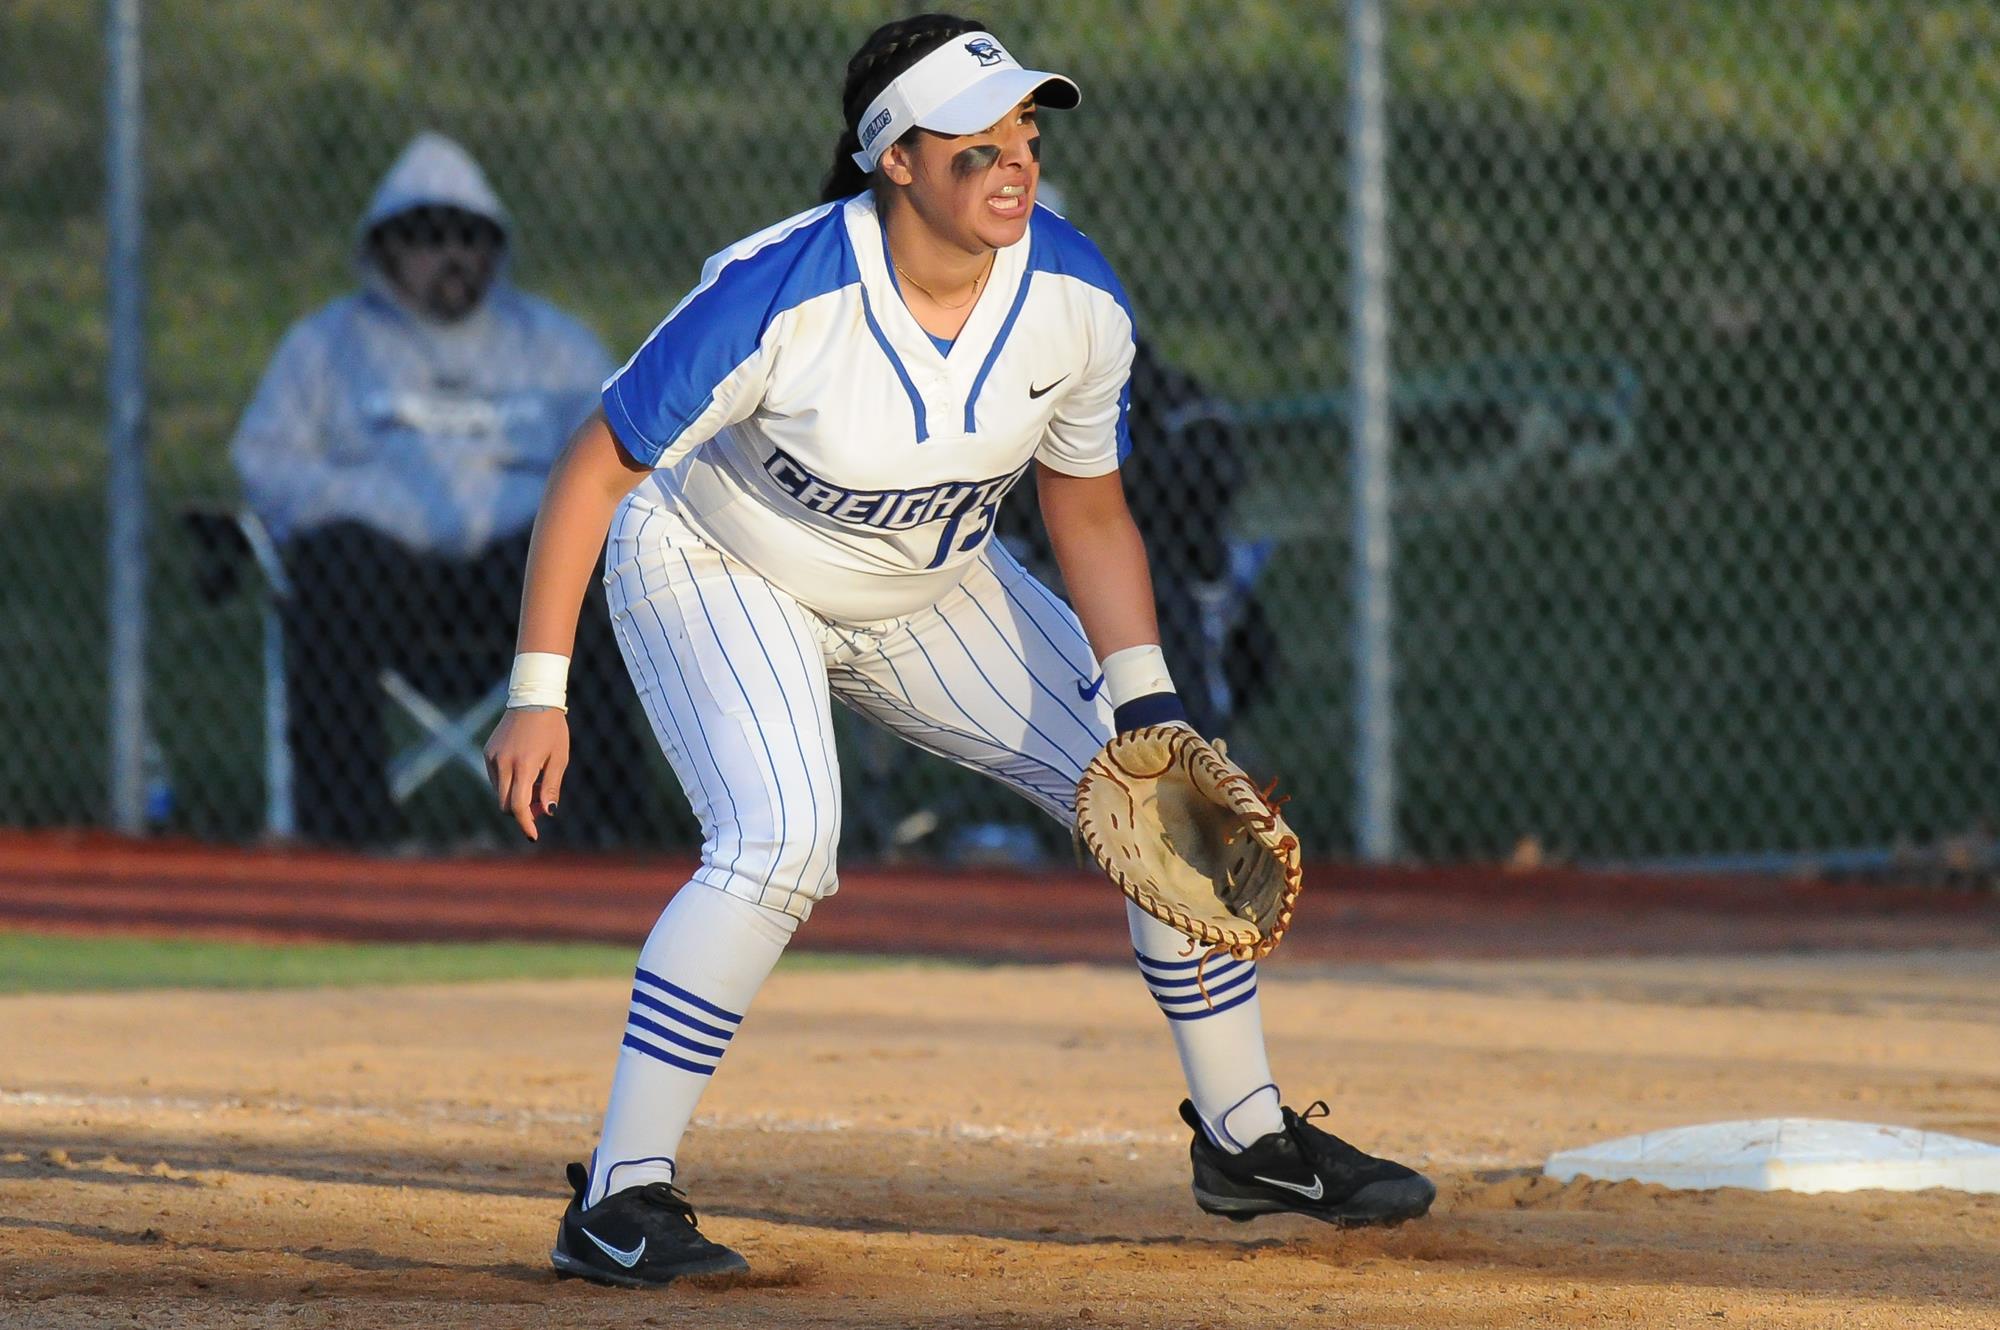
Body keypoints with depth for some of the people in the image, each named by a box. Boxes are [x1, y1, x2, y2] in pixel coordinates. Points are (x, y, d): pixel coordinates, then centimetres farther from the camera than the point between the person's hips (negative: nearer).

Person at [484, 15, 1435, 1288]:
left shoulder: (1077, 300, -19)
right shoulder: (780, 296, -34)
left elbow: (1089, 515, -3)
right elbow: (595, 473, -26)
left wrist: (1147, 706, -14)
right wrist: (538, 696, -29)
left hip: (937, 589, 6)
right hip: (717, 570, -6)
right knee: (783, 843, -31)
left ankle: (1245, 1136, 21)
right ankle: (620, 1197, -23)